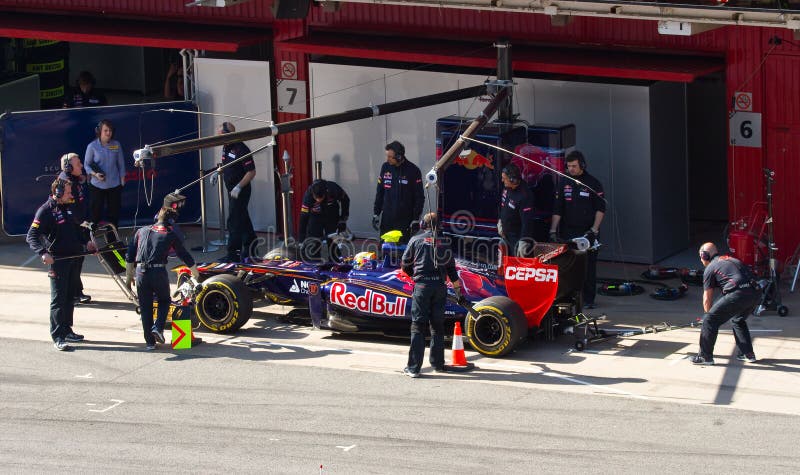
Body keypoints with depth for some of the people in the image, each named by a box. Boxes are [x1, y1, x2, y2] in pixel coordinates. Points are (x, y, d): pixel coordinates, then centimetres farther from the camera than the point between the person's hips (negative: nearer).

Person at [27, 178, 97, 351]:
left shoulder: (66, 208, 13)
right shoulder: (46, 211, -12)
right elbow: (31, 236, -17)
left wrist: (86, 242, 17)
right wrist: (43, 253, -32)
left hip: (72, 258, 8)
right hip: (57, 260, -8)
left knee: (69, 297, 14)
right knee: (58, 299, -6)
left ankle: (66, 330, 25)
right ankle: (58, 337, -5)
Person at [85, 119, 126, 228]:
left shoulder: (116, 145, 0)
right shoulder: (92, 146, -6)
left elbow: (121, 165, 7)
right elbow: (86, 164, 0)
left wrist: (122, 182, 5)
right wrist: (95, 174, -17)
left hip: (114, 185, 2)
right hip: (97, 185, -2)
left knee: (114, 214, 8)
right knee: (96, 214, 0)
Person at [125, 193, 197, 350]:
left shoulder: (142, 231, 12)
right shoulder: (171, 235, 6)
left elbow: (130, 255, 13)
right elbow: (184, 255, 16)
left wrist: (129, 275, 25)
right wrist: (195, 272, 32)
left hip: (141, 272, 2)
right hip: (159, 272, -2)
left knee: (145, 307, 11)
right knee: (164, 301, 22)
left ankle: (150, 342, 12)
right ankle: (158, 327, 0)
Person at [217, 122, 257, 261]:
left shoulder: (241, 150, -21)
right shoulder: (226, 147, 7)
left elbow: (251, 172, -21)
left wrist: (238, 187, -24)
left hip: (240, 191, -9)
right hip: (232, 190, 9)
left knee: (234, 222, -8)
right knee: (243, 221, 17)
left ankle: (233, 254, -5)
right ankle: (250, 249, 26)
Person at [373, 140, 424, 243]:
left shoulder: (413, 171, -6)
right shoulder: (385, 167, 6)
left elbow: (419, 197, -2)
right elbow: (379, 192, 14)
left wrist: (415, 219, -7)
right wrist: (376, 214, 10)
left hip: (405, 222, -4)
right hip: (387, 220, 4)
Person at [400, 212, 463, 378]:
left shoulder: (416, 240, 6)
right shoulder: (443, 243, 13)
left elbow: (405, 265, 9)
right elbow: (452, 270, 13)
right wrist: (458, 290, 20)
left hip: (422, 285, -3)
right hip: (440, 287, 3)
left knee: (417, 325, -3)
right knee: (437, 325, 15)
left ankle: (414, 367, -9)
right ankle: (437, 363, 22)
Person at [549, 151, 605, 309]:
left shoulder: (593, 183, 2)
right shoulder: (563, 183, 9)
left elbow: (601, 208, 2)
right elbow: (557, 209, 9)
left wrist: (594, 229, -7)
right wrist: (553, 230, 0)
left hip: (587, 232, -2)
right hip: (567, 231, 2)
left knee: (588, 266, -2)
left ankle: (588, 299, 4)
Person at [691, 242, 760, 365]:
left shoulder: (710, 268, 11)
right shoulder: (732, 260, 32)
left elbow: (707, 299, 13)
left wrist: (709, 314, 30)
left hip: (739, 294, -7)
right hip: (755, 294, 7)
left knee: (709, 320, 4)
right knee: (738, 320, 32)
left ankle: (705, 356, 6)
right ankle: (748, 354, 31)